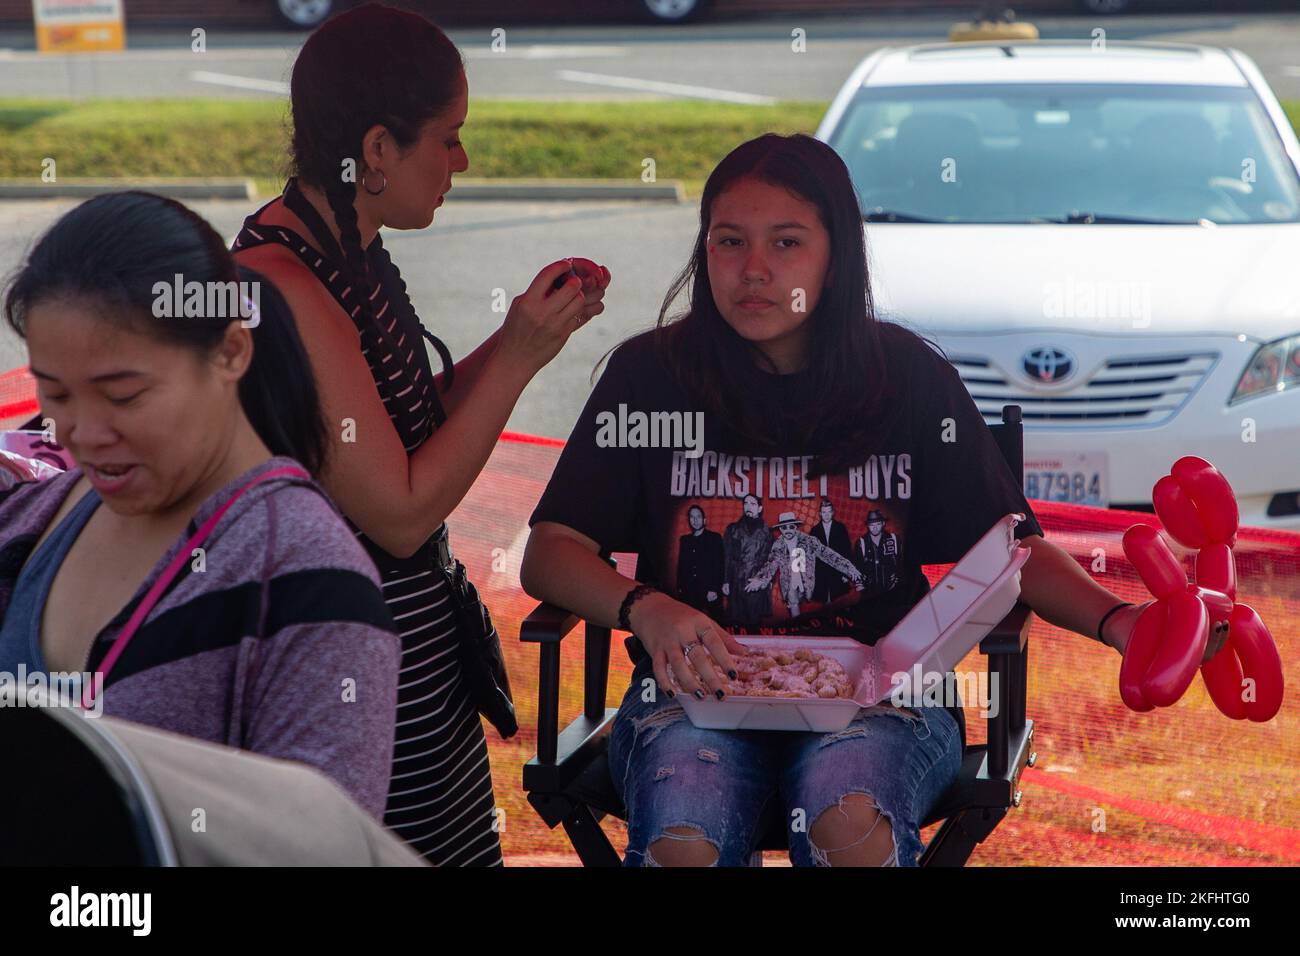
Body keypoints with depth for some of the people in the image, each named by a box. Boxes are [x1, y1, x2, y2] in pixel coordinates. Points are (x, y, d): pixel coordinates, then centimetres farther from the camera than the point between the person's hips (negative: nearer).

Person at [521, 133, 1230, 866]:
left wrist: (1118, 624, -13)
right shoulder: (653, 374, 4)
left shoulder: (907, 377, 6)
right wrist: (644, 608, -21)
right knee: (685, 835, -33)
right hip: (699, 687, 0)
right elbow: (550, 554, 0)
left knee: (850, 816, -34)